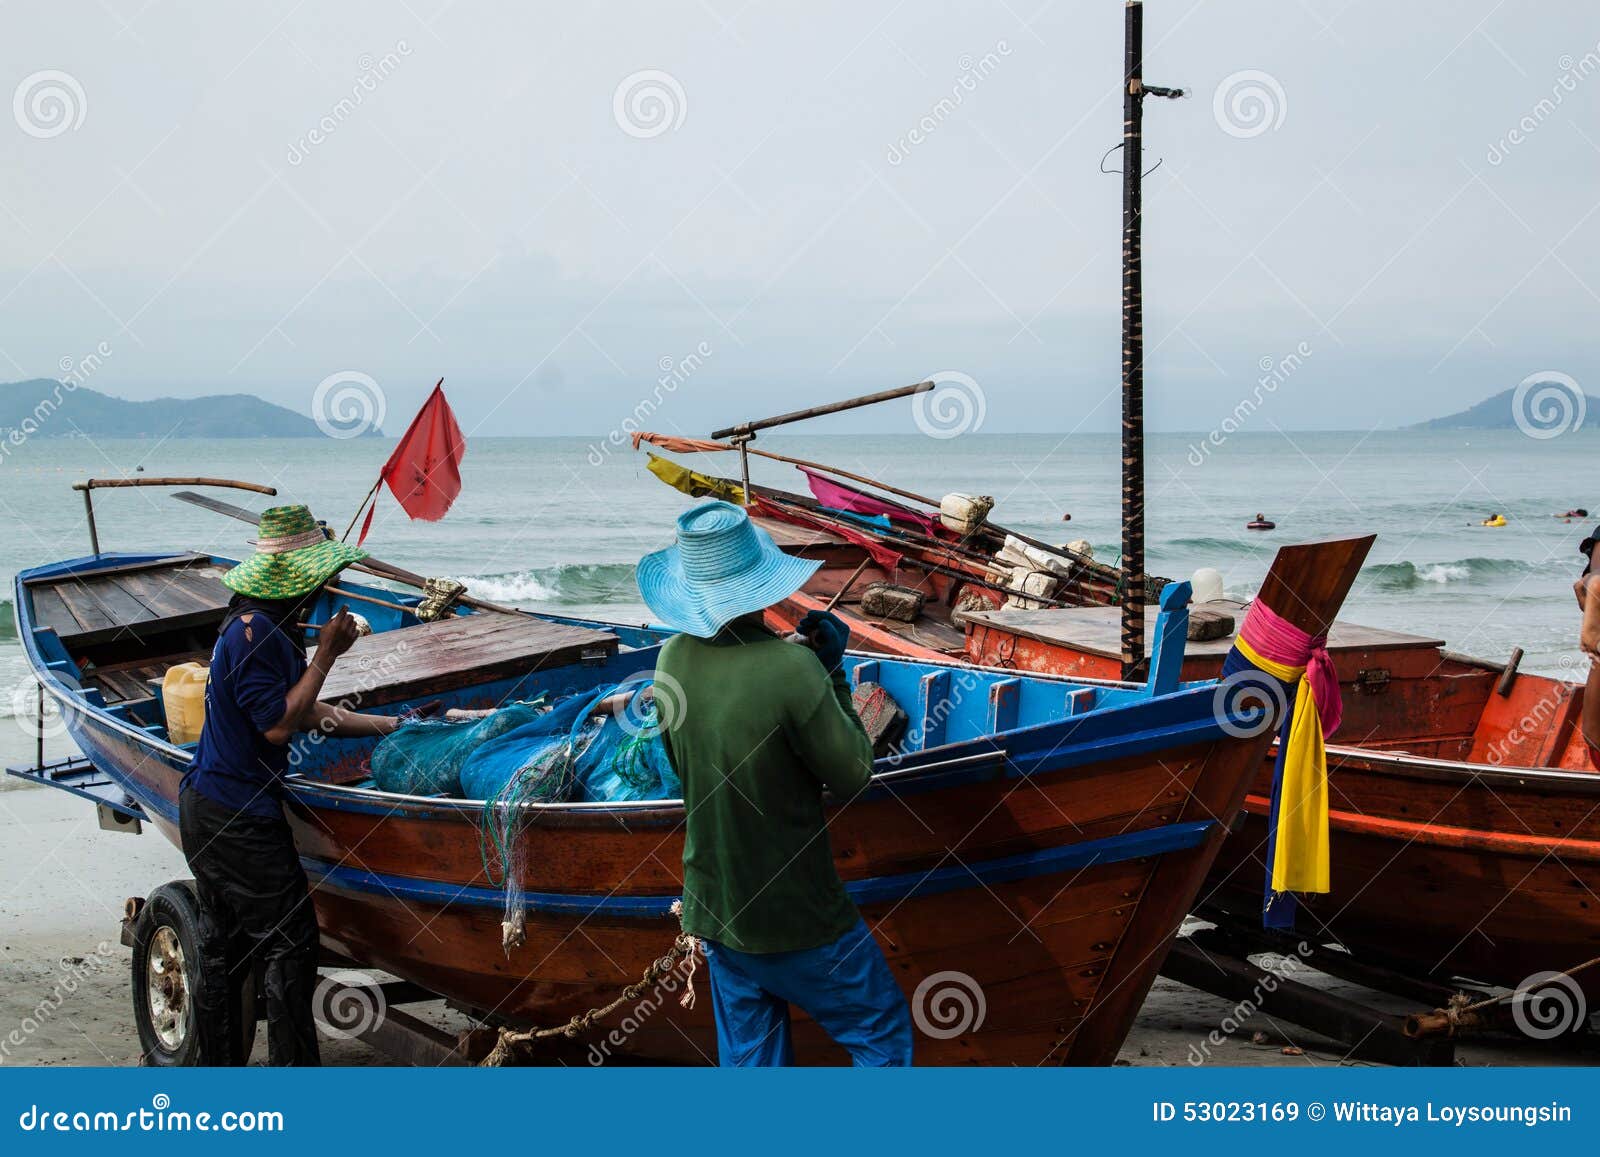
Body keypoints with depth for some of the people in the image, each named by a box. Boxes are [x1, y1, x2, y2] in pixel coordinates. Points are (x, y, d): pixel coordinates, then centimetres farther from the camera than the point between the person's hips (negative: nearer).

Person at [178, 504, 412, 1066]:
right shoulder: (255, 631, -19)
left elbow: (305, 712, 18)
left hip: (207, 809, 10)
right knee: (290, 941, -4)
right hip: (240, 819, -10)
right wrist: (326, 655, -17)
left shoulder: (269, 628, 12)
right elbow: (278, 724, -21)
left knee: (223, 946, 16)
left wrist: (388, 725, 20)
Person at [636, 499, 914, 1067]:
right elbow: (852, 774, -14)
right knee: (881, 1034, 12)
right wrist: (832, 670, -5)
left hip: (713, 910, 6)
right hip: (795, 917, -6)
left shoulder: (674, 659, -7)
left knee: (748, 1057, 15)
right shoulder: (792, 669, -26)